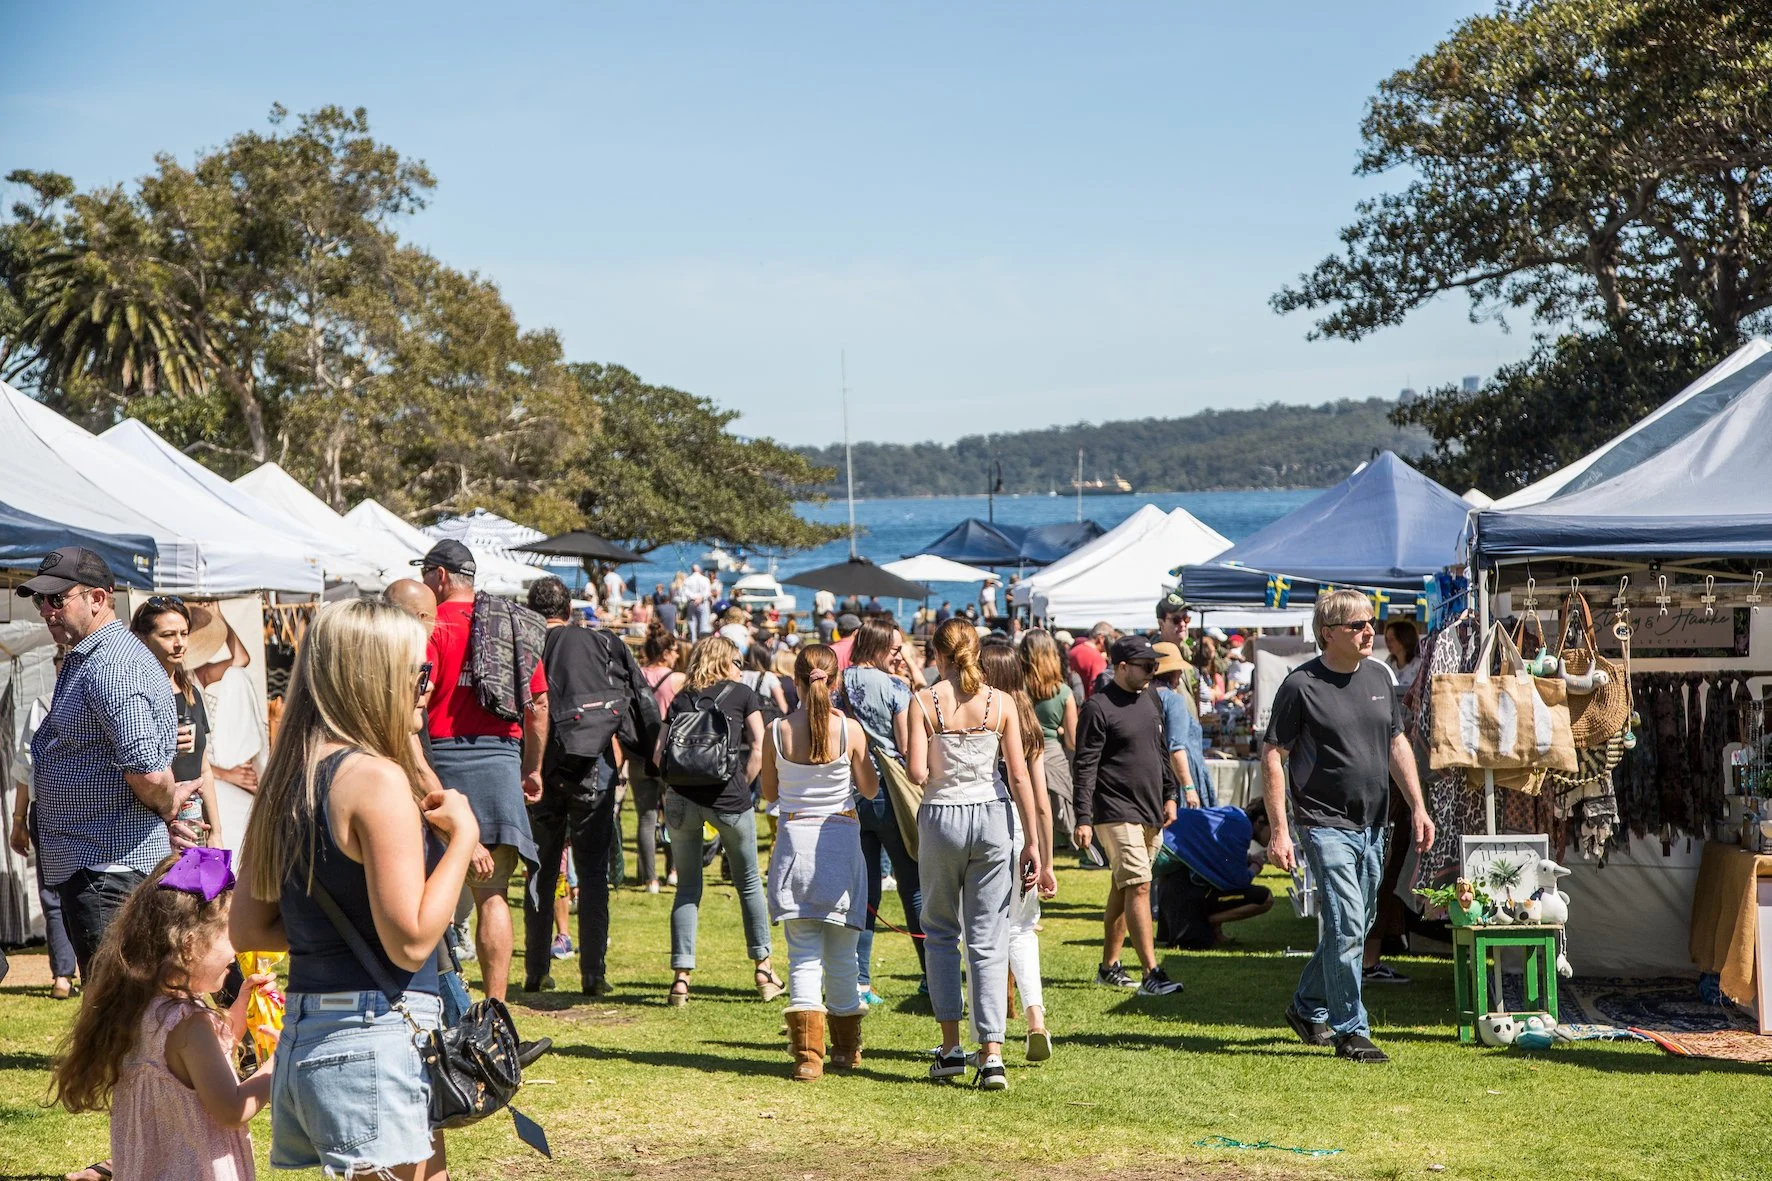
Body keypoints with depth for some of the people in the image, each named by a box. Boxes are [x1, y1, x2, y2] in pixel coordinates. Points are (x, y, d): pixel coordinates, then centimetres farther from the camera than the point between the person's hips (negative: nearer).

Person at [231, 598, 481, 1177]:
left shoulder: (288, 779, 11)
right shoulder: (377, 779, -15)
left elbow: (246, 928, 15)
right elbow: (410, 942, -19)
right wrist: (463, 835, -10)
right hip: (376, 1039, -9)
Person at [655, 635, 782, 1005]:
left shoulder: (680, 700, 17)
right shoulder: (741, 694, 11)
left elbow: (658, 756, 8)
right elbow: (759, 748, 1)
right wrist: (742, 785, 8)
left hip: (681, 797, 2)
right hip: (727, 797, -2)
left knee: (687, 886, 11)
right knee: (748, 881, 14)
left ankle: (681, 975, 2)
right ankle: (764, 969, 18)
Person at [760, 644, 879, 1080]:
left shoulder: (777, 731, -5)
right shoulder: (850, 730, -8)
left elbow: (769, 792, 7)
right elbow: (870, 790, 3)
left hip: (793, 839, 0)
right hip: (841, 840, 0)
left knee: (803, 954, 2)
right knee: (841, 955, 12)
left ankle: (807, 1053, -9)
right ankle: (847, 1048, 23)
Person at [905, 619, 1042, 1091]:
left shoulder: (924, 701, -6)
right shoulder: (999, 703, -1)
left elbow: (917, 773, -14)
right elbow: (1019, 777, -2)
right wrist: (1031, 842, 1)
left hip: (941, 818, -1)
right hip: (991, 817, 1)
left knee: (941, 932, 16)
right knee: (989, 941, 4)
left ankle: (951, 1047, 13)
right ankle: (992, 1053, -5)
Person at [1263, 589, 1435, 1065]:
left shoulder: (1379, 677, 8)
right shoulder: (1302, 685, -11)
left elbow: (1397, 744, 17)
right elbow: (1272, 757, -10)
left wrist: (1418, 806, 9)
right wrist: (1279, 831, -14)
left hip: (1372, 825, 7)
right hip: (1326, 824, -7)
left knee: (1357, 926, 15)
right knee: (1347, 927, -10)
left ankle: (1308, 1007, 33)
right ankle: (1350, 1030, 1)